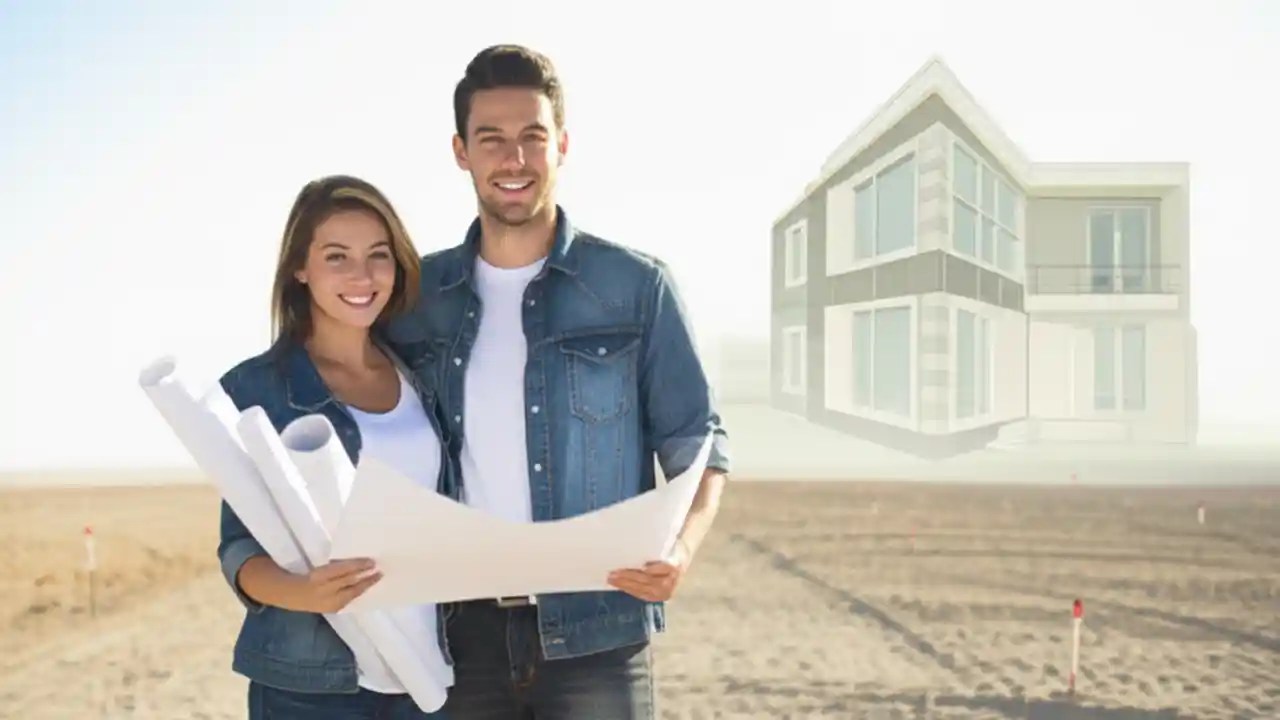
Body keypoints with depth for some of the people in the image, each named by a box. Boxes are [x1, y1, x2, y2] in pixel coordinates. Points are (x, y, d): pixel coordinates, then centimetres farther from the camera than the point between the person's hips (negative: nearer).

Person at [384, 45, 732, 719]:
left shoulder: (636, 285, -2)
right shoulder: (417, 295, 6)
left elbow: (697, 445, 1)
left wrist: (683, 547, -18)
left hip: (596, 634, -2)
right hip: (463, 632, 3)